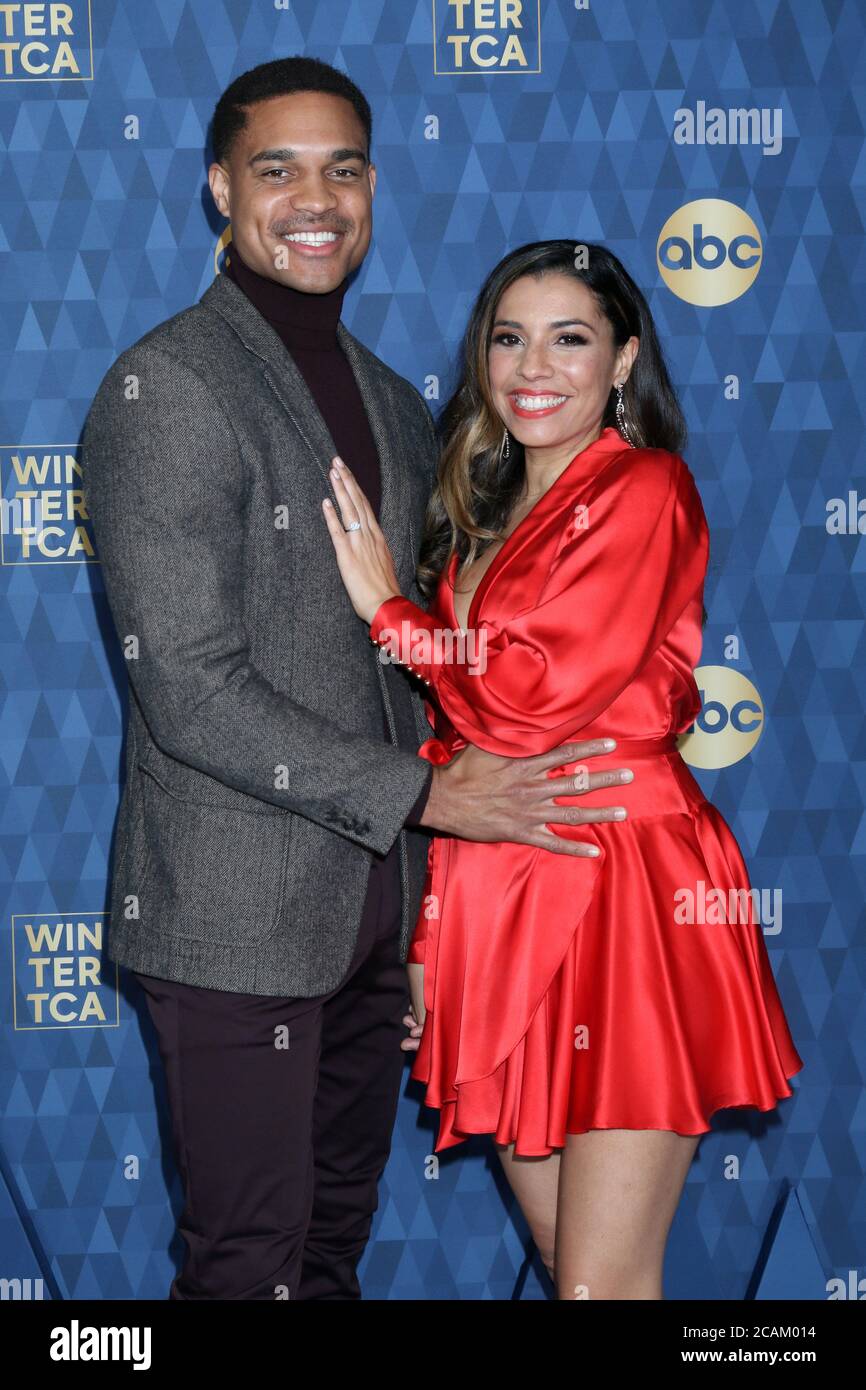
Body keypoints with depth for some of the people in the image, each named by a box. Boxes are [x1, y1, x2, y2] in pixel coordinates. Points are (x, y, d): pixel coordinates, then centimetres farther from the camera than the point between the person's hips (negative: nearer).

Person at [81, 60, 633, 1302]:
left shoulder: (393, 405, 13)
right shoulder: (166, 391, -12)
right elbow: (192, 694, -18)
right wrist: (423, 796, -17)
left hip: (374, 903, 7)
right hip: (238, 918, -7)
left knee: (336, 1243, 17)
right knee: (248, 1265, 2)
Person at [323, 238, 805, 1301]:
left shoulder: (643, 489, -6)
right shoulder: (487, 513, 18)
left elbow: (535, 695, -16)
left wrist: (387, 606, -2)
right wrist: (431, 933, 12)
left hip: (619, 891, -7)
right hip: (499, 906, 7)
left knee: (606, 1282, -7)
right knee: (561, 1262, 11)